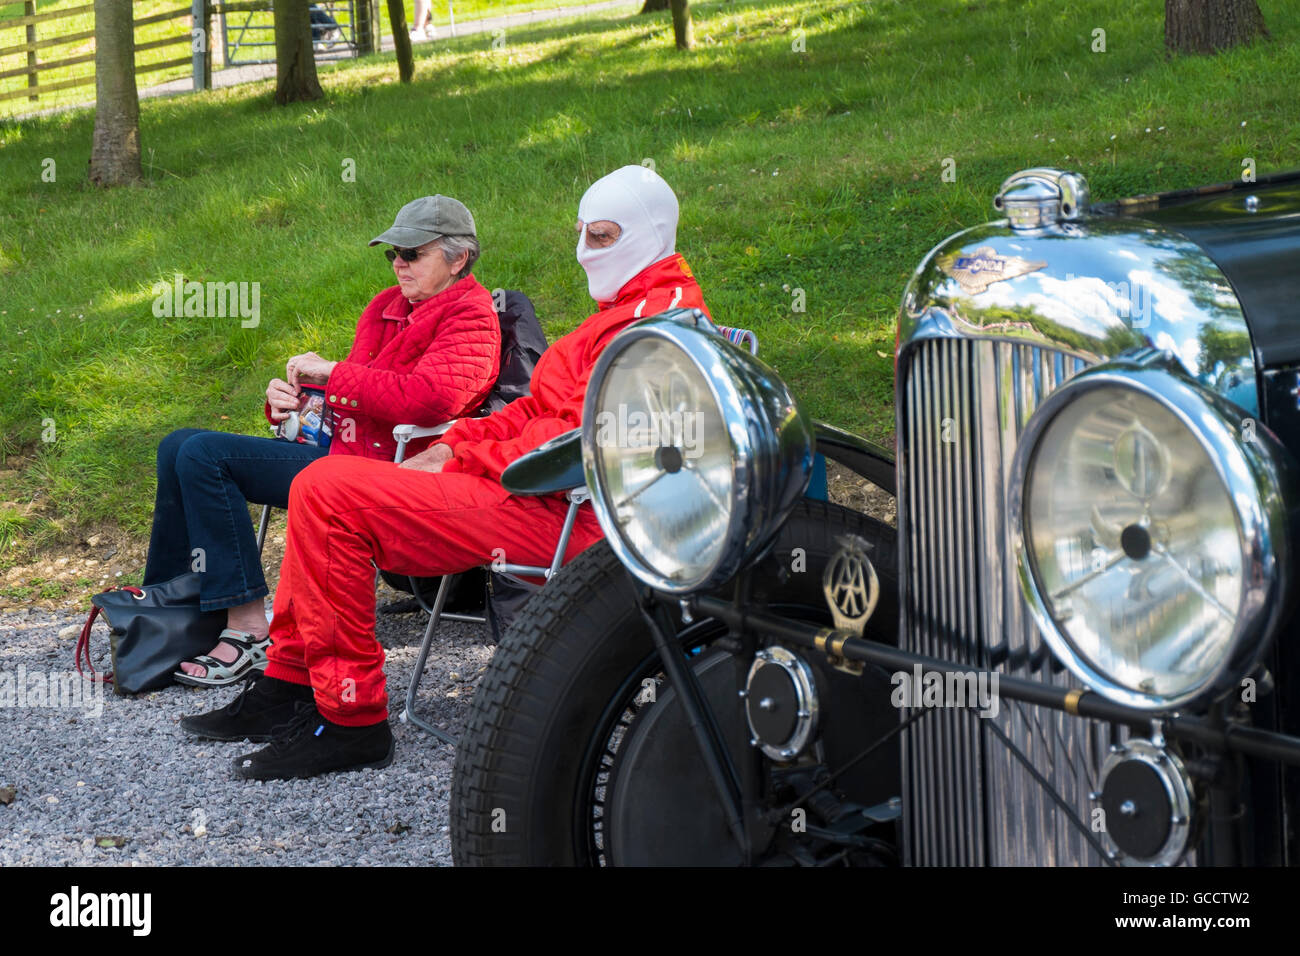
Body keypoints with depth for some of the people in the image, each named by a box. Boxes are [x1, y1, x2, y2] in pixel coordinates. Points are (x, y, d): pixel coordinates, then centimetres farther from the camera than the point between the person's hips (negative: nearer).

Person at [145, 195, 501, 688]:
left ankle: (248, 629, -19)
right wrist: (287, 397, 2)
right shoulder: (388, 305, 19)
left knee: (204, 456, -21)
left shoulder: (469, 318, -9)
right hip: (333, 443, 10)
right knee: (178, 448, 7)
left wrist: (332, 373, -16)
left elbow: (426, 398, -27)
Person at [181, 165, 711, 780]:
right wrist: (453, 445, 8)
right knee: (323, 487, 14)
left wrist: (460, 464, -12)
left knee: (327, 493, -19)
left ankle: (349, 719, -14)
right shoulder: (630, 307, 23)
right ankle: (289, 684, 14)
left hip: (562, 516, -11)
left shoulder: (660, 312, -11)